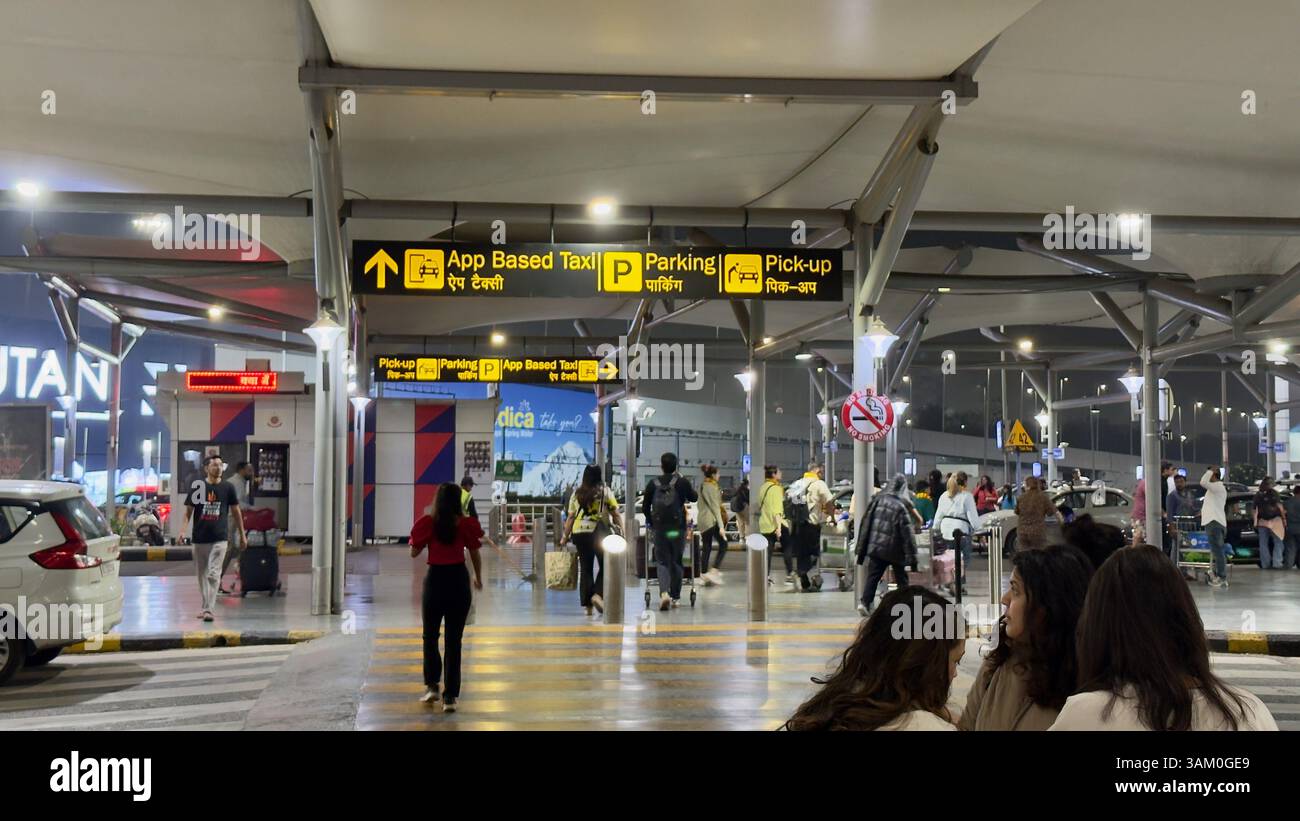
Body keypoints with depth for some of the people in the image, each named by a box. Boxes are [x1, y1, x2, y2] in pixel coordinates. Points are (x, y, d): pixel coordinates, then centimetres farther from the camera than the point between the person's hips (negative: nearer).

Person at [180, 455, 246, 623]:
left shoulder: (228, 488, 3)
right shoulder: (197, 486, 2)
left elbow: (236, 511, 11)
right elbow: (188, 511, 4)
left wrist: (242, 534, 13)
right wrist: (183, 530, -11)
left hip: (219, 538, -1)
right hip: (199, 537, 1)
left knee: (214, 574, -11)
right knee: (201, 574, 11)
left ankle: (209, 609, -15)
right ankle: (205, 606, 25)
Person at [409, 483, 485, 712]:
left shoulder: (428, 523, -7)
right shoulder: (466, 524, -5)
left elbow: (414, 553, 1)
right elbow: (475, 555, 2)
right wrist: (478, 579, 18)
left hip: (435, 579, -1)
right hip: (459, 581, 1)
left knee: (430, 636, 19)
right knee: (454, 641, 5)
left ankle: (432, 685, 15)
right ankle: (450, 696, 4)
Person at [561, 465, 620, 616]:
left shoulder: (576, 493, 12)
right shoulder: (605, 492, 5)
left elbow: (570, 517, 10)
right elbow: (615, 515, -1)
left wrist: (565, 537, 14)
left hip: (579, 531, 3)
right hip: (598, 531, -3)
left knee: (585, 568, 8)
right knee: (606, 566, 7)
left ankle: (587, 604, 9)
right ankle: (597, 594, -13)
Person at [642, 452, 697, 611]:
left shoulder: (653, 483, 0)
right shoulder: (682, 482, -4)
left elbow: (645, 506, 6)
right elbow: (694, 498, 8)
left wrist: (650, 521, 21)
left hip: (659, 528, 0)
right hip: (678, 528, 0)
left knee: (663, 562, 4)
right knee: (676, 562, 13)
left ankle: (664, 593, -18)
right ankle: (674, 597, 18)